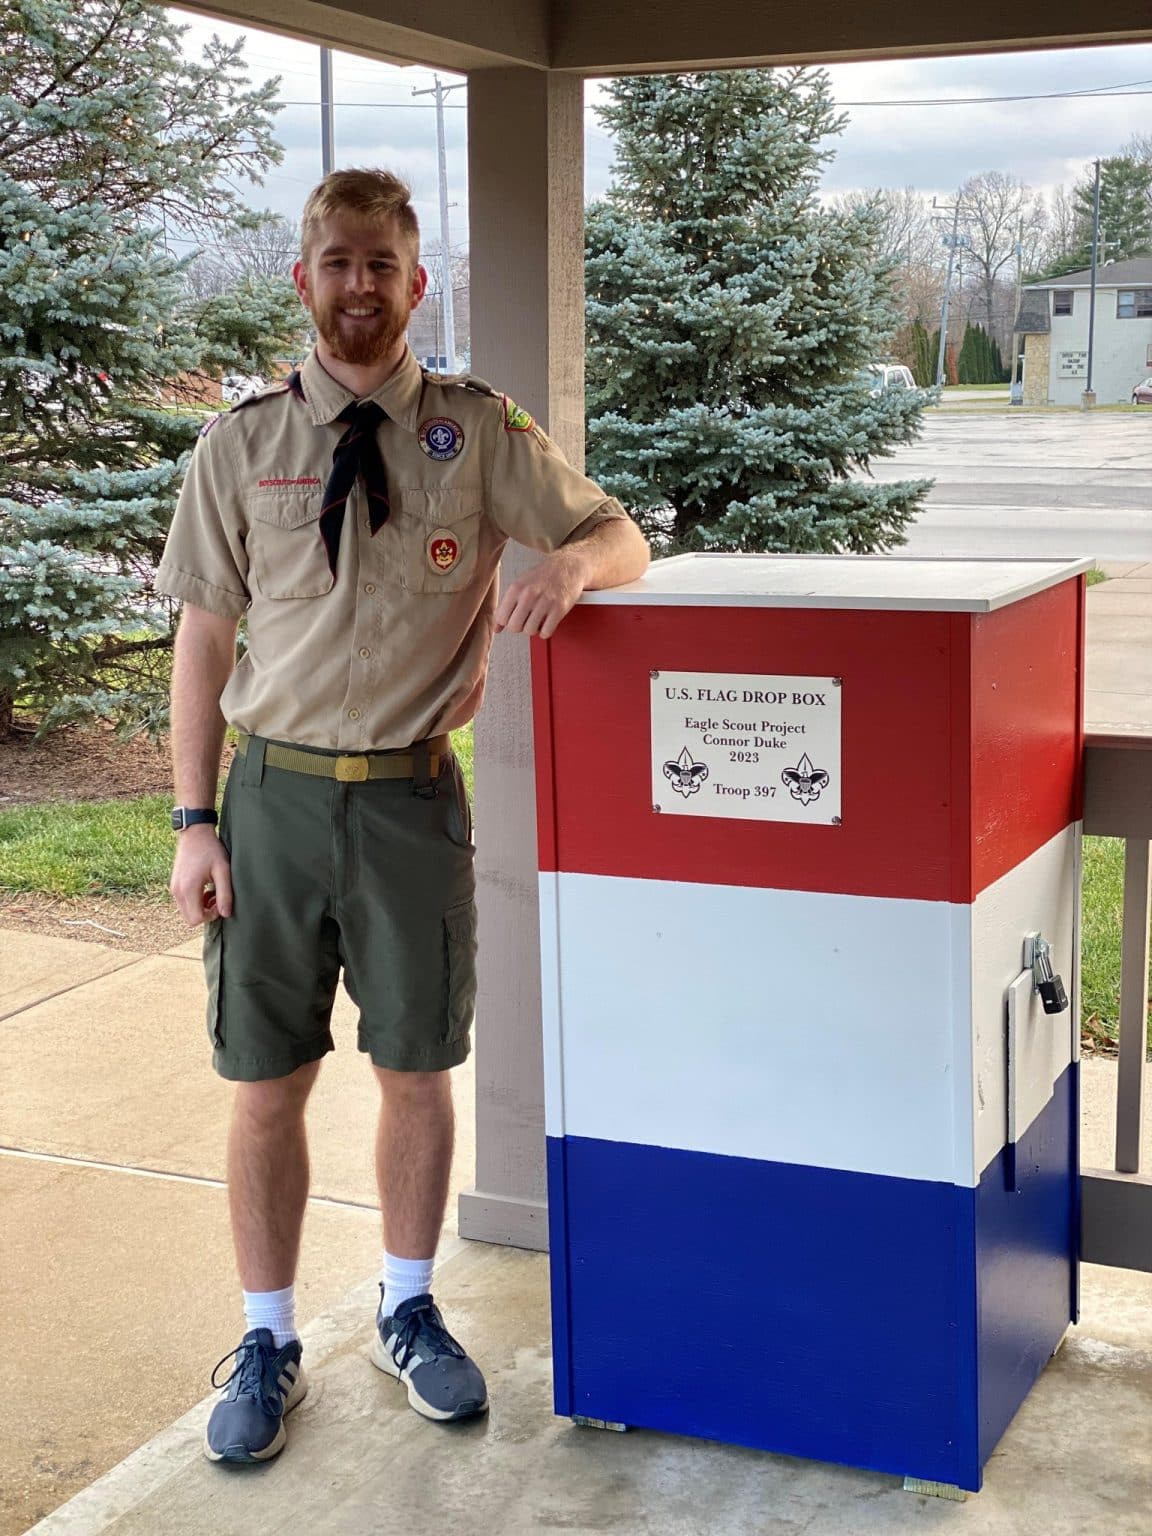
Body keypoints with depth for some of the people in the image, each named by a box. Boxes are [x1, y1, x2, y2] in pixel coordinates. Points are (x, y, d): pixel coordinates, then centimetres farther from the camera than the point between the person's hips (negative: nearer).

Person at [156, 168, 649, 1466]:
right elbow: (204, 633, 3)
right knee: (266, 1085, 7)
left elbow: (622, 538, 4)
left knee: (417, 1070, 11)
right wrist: (194, 822, -2)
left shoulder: (479, 431, 1)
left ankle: (407, 1313, 33)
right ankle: (269, 1341, 25)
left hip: (411, 796, 0)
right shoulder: (241, 443, 1)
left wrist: (569, 562, -21)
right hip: (274, 791, 0)